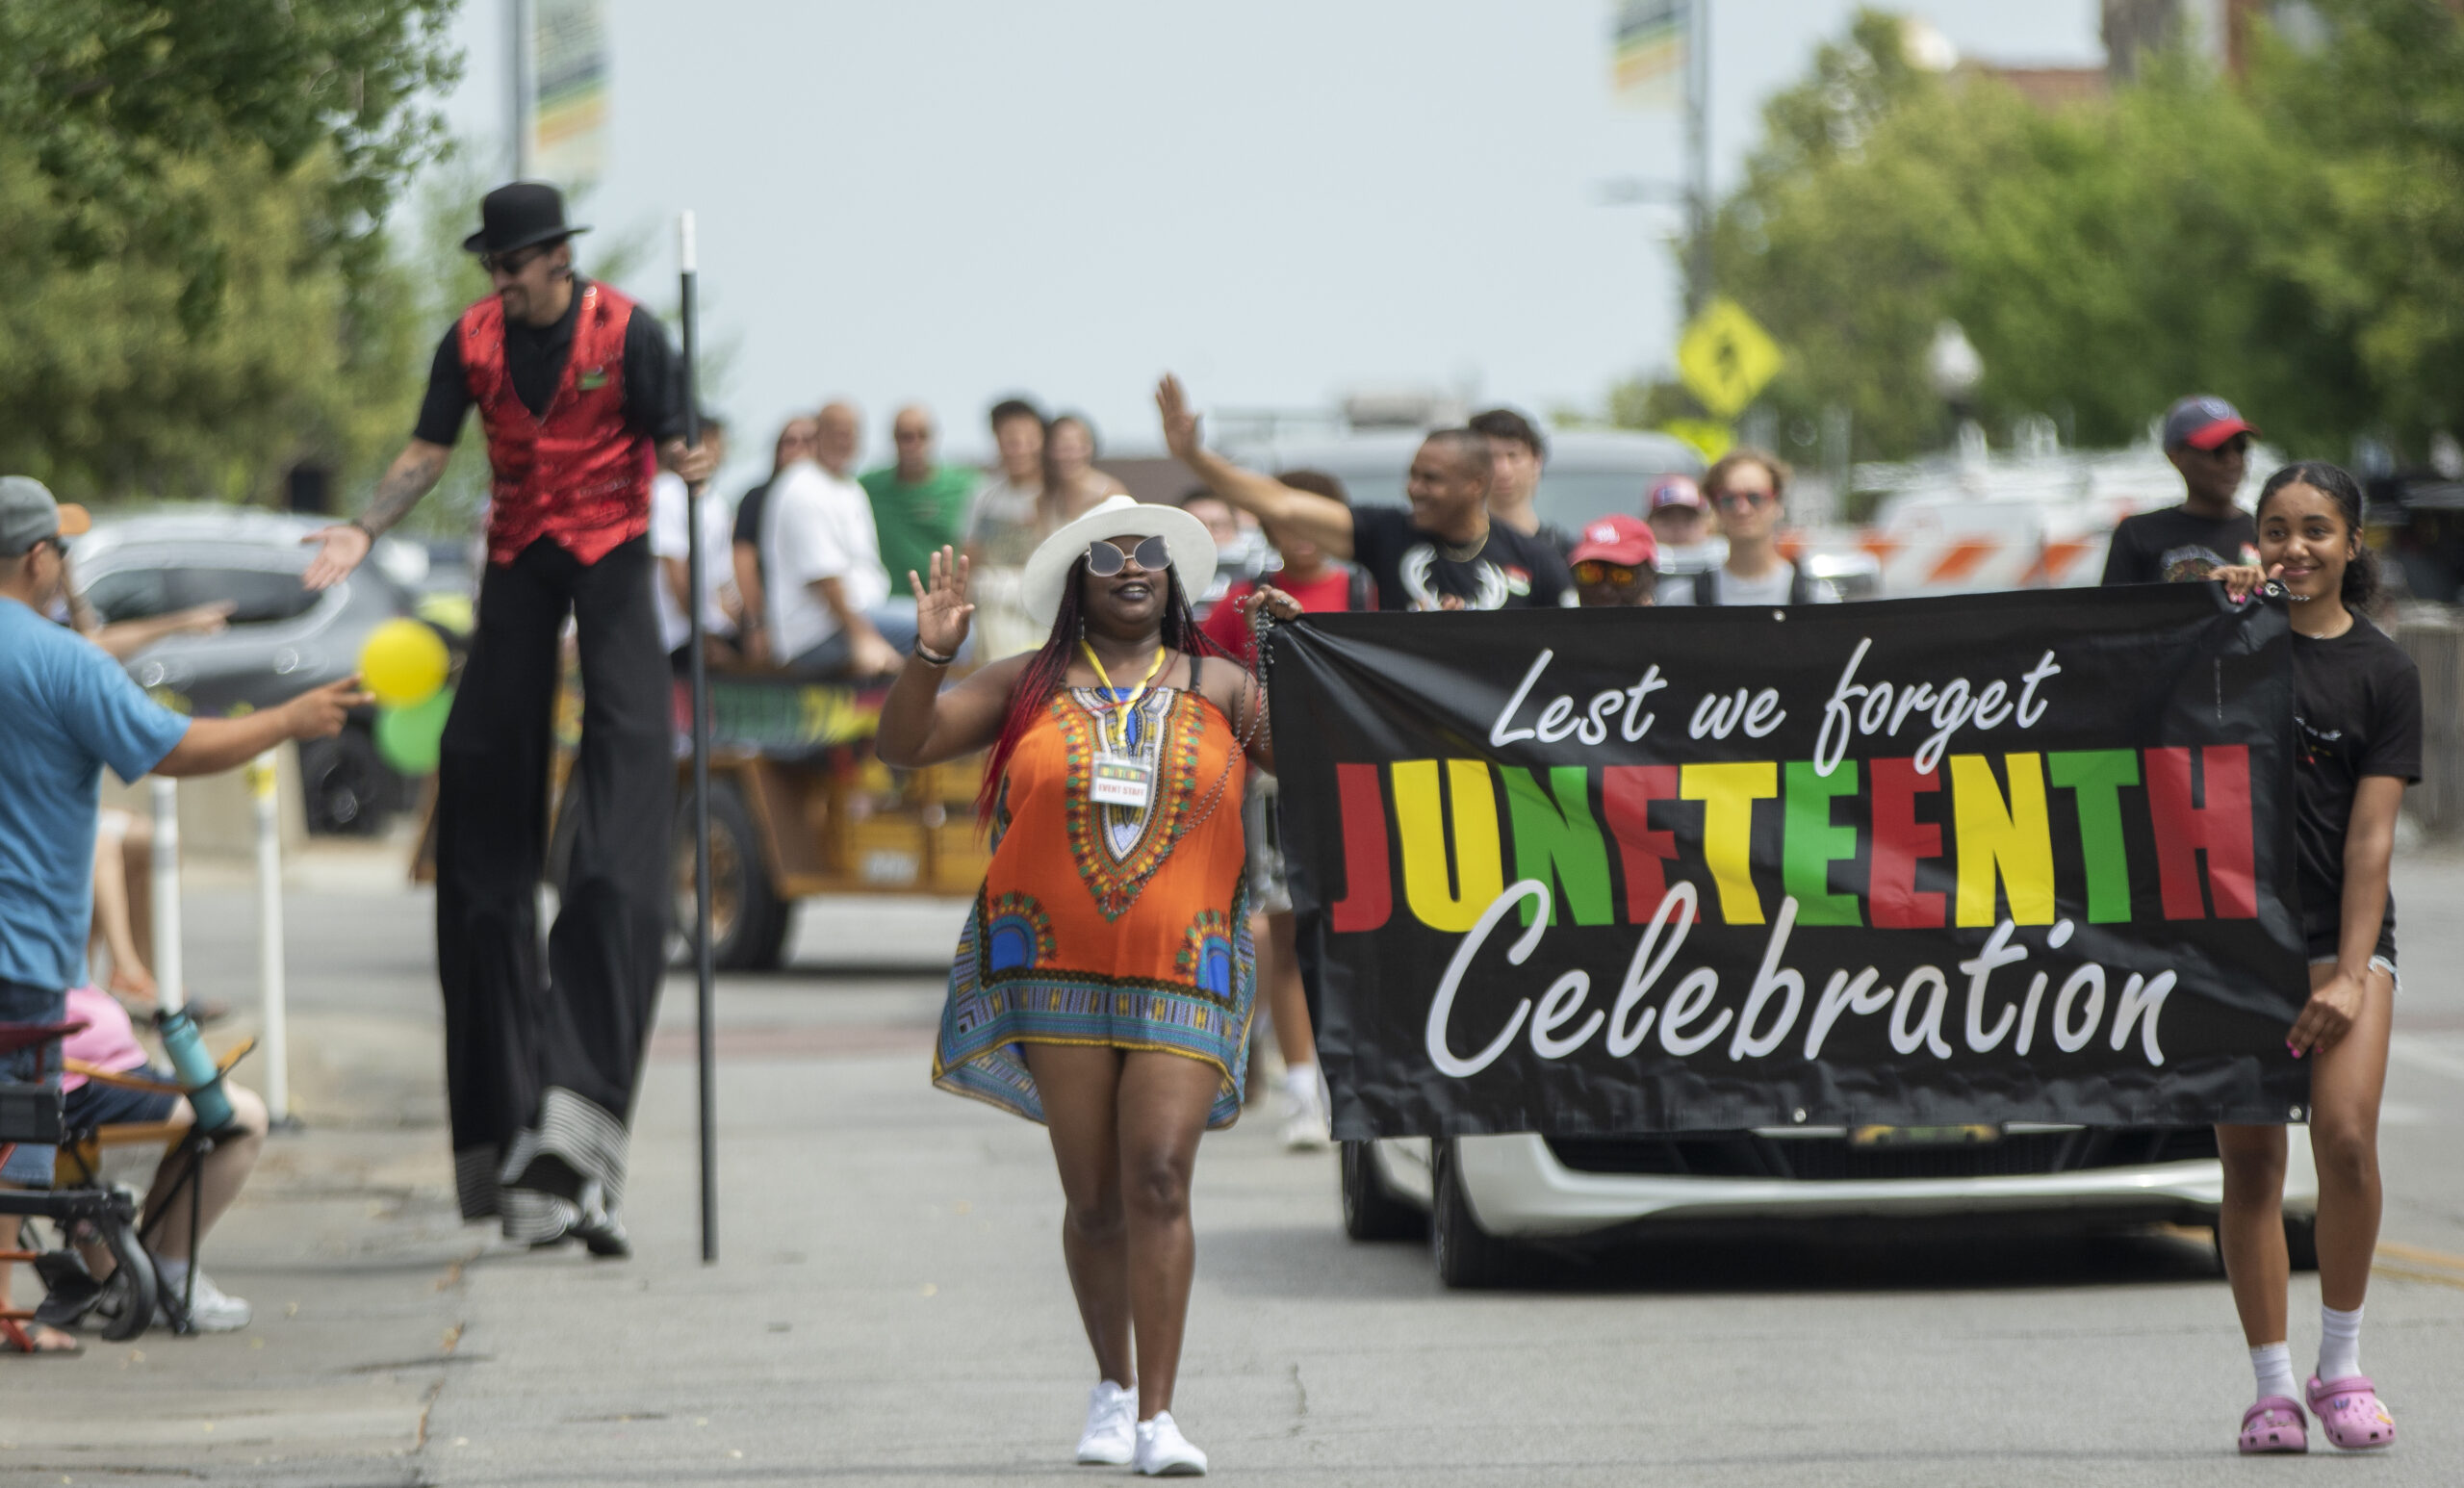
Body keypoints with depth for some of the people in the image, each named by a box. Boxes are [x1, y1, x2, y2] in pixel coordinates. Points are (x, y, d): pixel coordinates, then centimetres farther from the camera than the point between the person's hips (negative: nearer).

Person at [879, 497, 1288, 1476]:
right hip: (1059, 972, 1)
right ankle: (1112, 1387, 25)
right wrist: (932, 654, -10)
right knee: (1093, 1198, 4)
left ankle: (1157, 1415, -13)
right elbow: (902, 746, 5)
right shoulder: (1030, 687, 8)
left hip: (1181, 972, -1)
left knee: (1159, 1176, -14)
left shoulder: (1218, 688, 8)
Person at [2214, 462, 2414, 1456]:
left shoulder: (2383, 671, 2)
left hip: (2343, 928, -1)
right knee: (2249, 1155, -4)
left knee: (2346, 1134, -16)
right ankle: (2272, 1387, 3)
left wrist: (2349, 974, -11)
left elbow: (2370, 834, -3)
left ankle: (2342, 1364, 0)